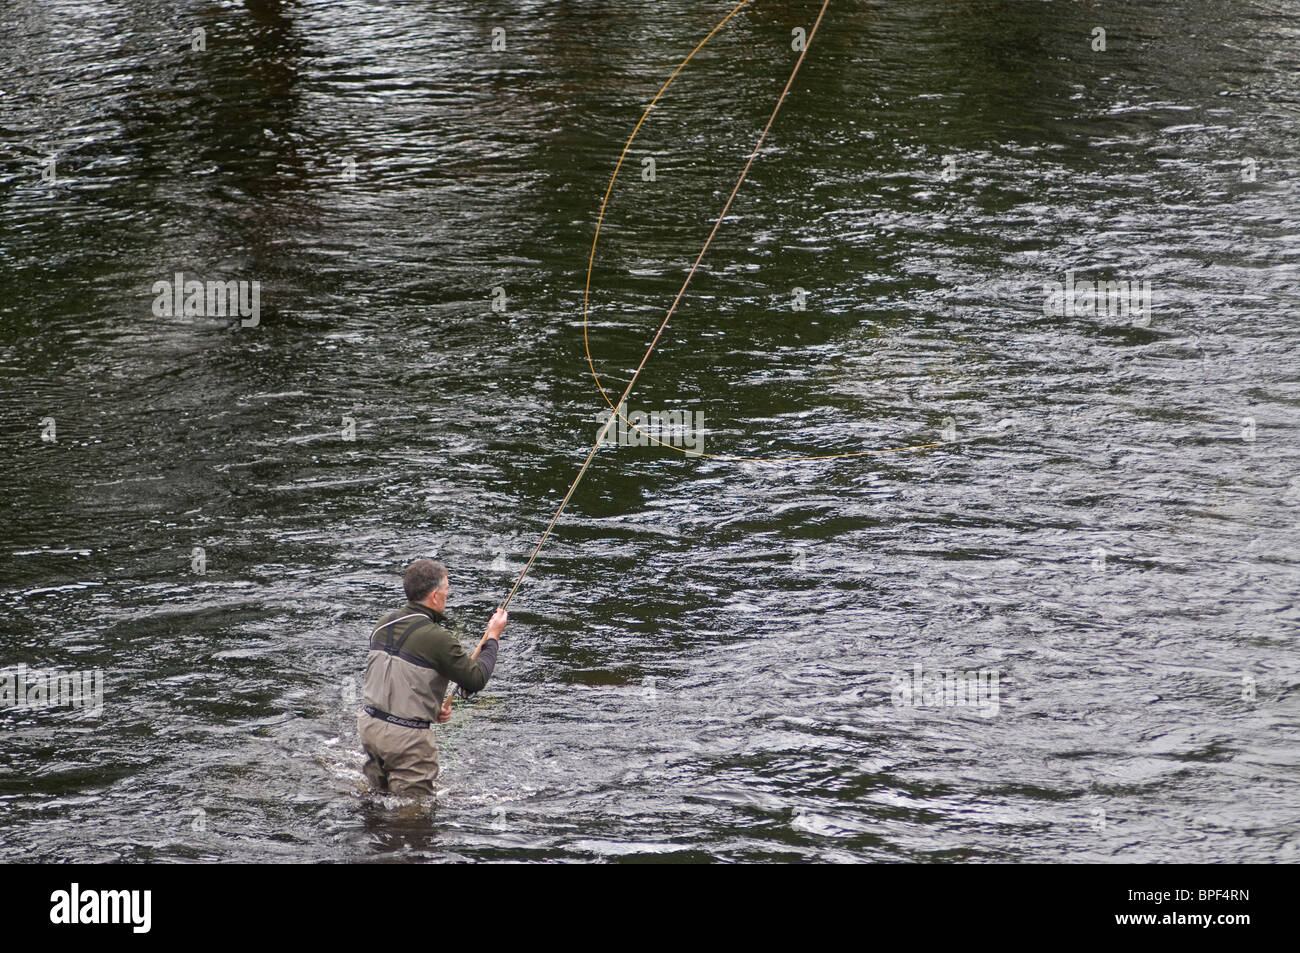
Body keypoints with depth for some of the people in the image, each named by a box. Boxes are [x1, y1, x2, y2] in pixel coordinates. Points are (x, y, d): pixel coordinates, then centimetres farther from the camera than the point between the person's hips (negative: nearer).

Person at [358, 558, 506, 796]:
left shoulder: (384, 625, 5)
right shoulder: (437, 638, -20)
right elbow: (477, 680, -11)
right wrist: (493, 636, 2)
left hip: (369, 723, 7)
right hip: (408, 737, -7)